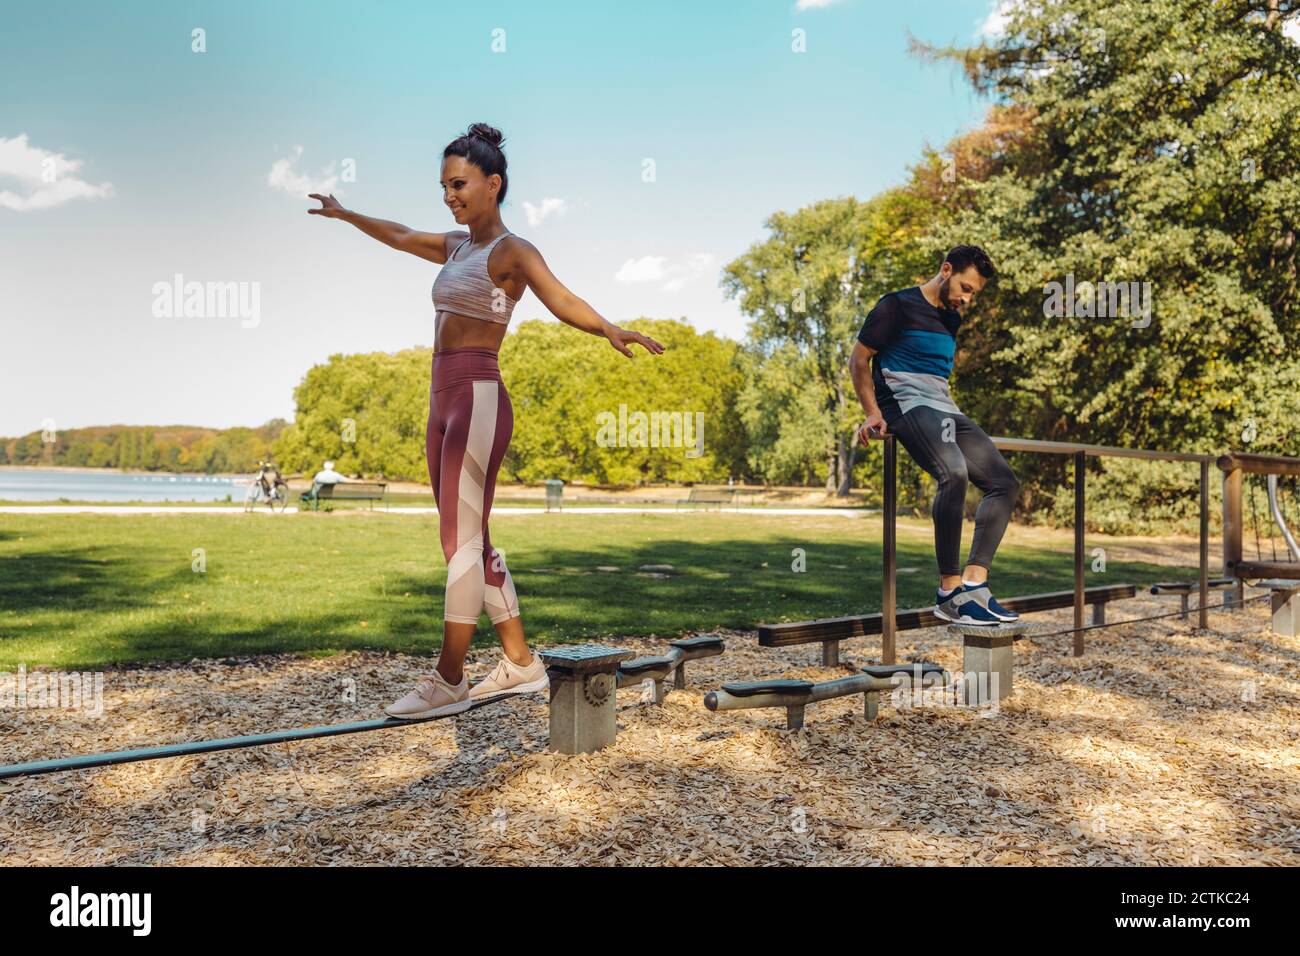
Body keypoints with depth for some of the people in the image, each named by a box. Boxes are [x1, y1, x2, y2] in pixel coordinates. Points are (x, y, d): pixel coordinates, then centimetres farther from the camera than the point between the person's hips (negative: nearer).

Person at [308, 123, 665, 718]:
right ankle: (520, 662, 19)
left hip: (478, 400, -9)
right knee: (470, 541, 10)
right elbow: (400, 237, 37)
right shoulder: (457, 246, 18)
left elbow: (561, 299, -24)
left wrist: (609, 329, -45)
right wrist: (343, 215, 52)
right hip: (443, 402, 9)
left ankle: (448, 682, -2)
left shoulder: (512, 251, -6)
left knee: (460, 540, -8)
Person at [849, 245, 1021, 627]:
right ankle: (949, 589, -28)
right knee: (954, 473, -33)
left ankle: (974, 581, -10)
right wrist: (873, 413, -9)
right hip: (908, 404, -9)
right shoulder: (898, 306, -1)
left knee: (1005, 482, -3)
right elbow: (858, 359, -2)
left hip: (946, 409, 9)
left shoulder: (951, 319, 22)